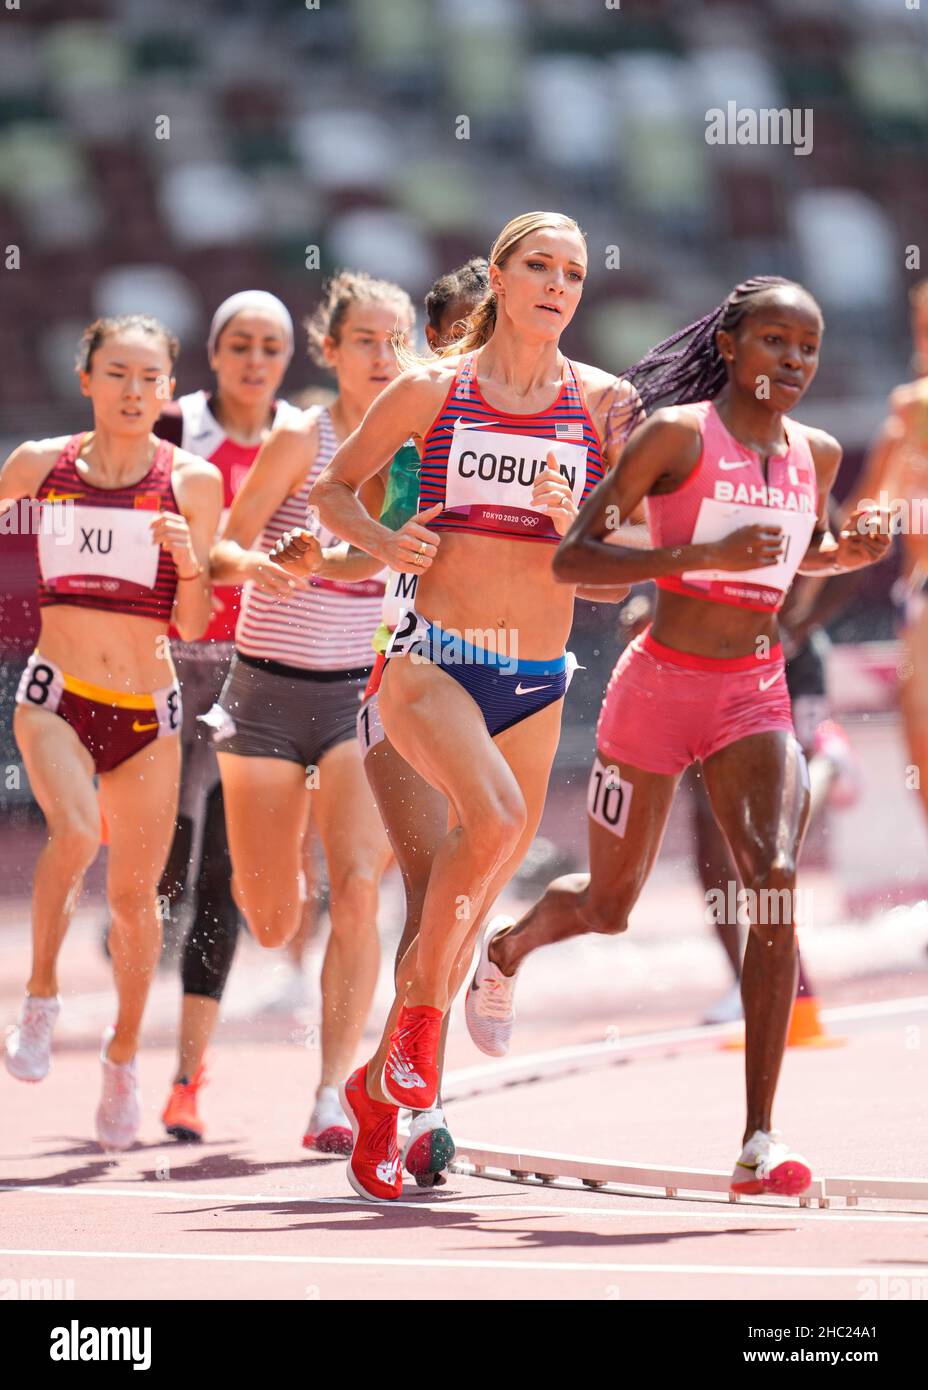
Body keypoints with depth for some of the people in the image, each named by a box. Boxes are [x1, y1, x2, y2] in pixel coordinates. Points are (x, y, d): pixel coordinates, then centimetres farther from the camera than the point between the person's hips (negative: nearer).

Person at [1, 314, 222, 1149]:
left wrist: (189, 562, -20)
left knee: (134, 894, 7)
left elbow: (194, 627, -3)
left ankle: (124, 1055, 30)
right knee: (75, 833, -29)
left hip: (148, 707, 1)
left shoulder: (193, 483, -2)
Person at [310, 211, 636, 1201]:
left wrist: (575, 523, -13)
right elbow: (333, 488, 12)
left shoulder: (604, 403, 5)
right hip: (432, 661, -3)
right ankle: (420, 1014, -13)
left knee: (465, 911, 6)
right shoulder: (433, 388, 2)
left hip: (537, 681, 3)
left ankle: (379, 1089, 24)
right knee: (494, 815, -31)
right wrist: (386, 544, -7)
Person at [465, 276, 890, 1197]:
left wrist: (852, 551, 3)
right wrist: (703, 554, -27)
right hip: (660, 686, -3)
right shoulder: (676, 433, -13)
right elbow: (572, 559, -16)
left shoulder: (818, 454, 5)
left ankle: (759, 1143, -21)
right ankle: (506, 952, 52)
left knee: (775, 877, -20)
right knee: (607, 906, 13)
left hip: (756, 695, 3)